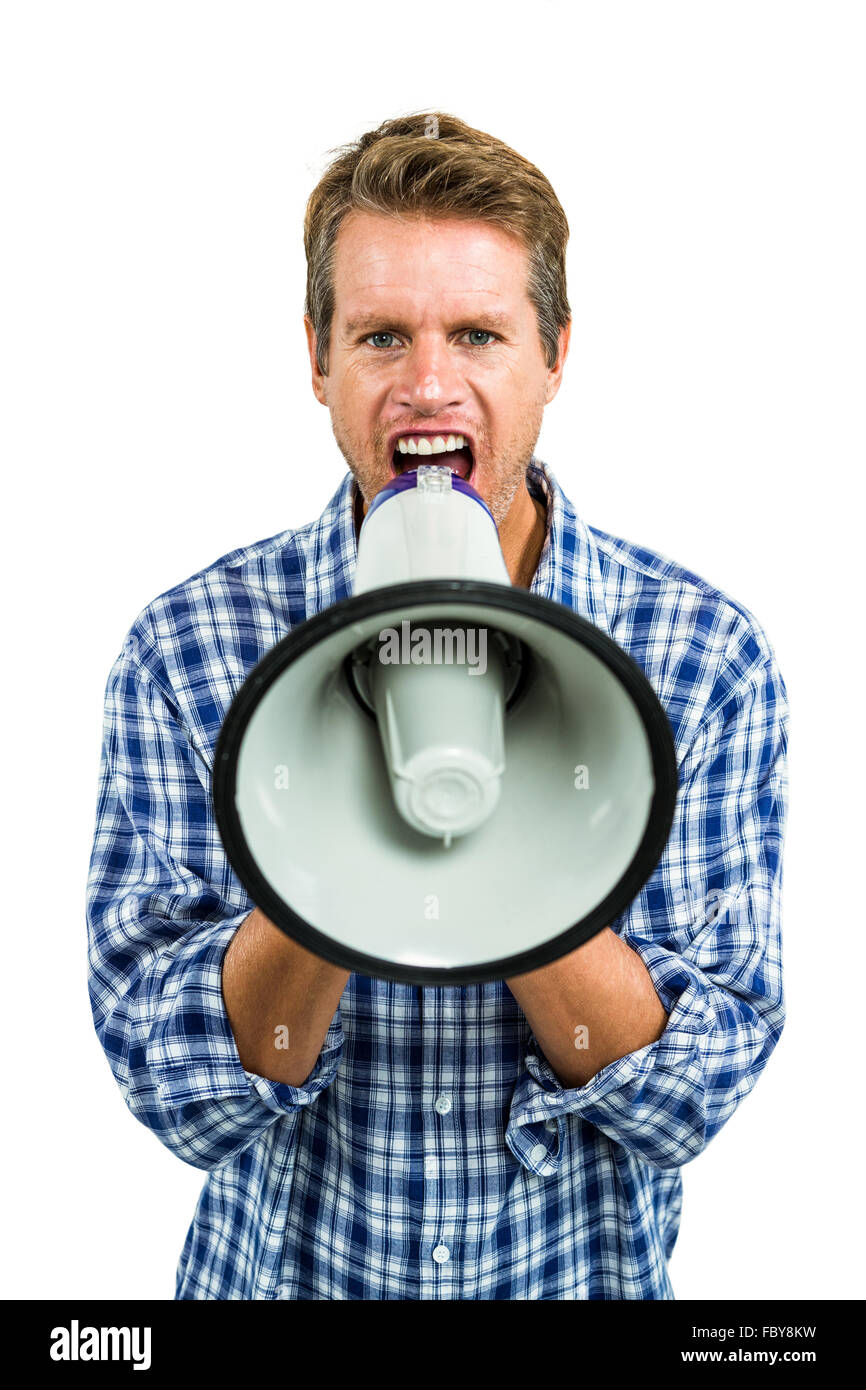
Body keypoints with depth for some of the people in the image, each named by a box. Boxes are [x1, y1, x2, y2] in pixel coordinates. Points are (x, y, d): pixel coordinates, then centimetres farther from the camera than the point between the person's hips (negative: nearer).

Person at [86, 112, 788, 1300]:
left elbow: (689, 1098, -18)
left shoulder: (706, 653, -16)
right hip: (281, 1270, 0)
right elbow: (181, 1098, -18)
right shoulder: (186, 647, -16)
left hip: (584, 1277, 1)